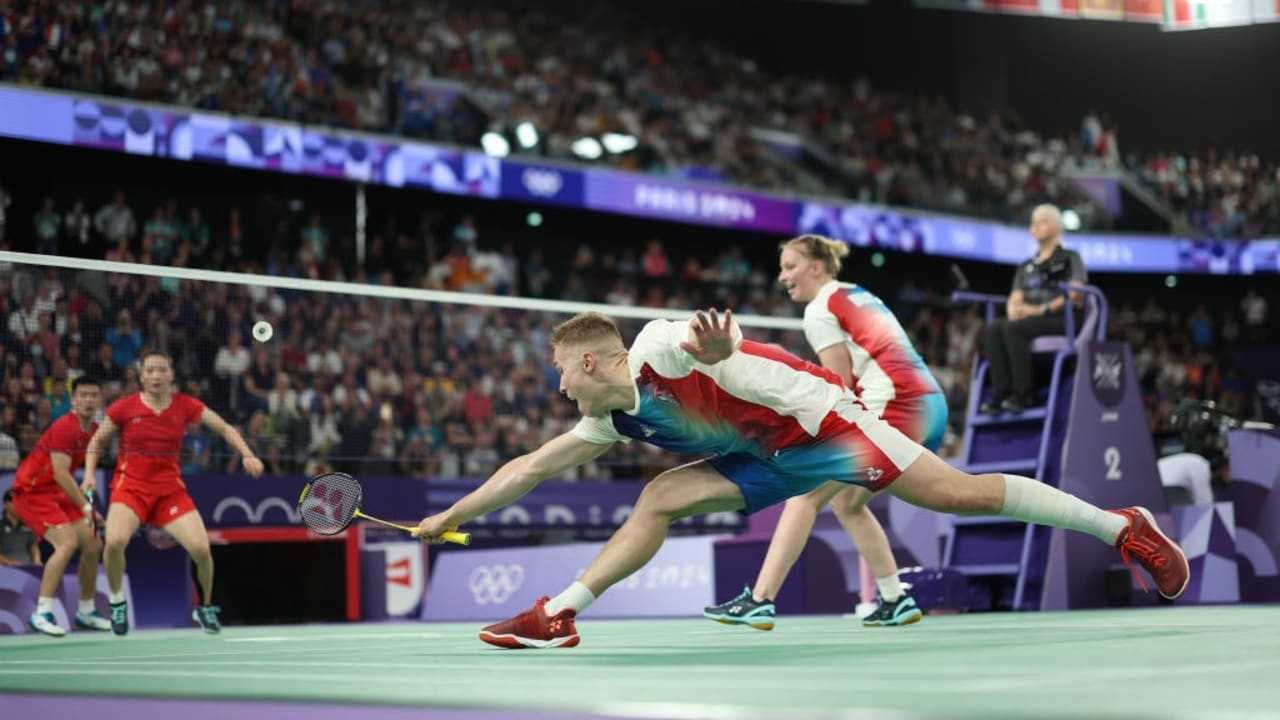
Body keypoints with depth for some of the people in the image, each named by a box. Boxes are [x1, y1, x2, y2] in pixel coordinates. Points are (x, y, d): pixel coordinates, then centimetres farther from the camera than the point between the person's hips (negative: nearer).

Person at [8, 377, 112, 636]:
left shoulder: (94, 431, 5)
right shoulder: (64, 427, -21)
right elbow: (61, 474, -26)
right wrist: (86, 507, -26)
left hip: (57, 493, 9)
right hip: (31, 491, -9)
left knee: (92, 545, 5)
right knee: (68, 542, -25)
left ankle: (86, 612, 20)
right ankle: (41, 614, -22)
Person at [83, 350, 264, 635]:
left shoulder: (185, 405, -3)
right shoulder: (124, 407, -6)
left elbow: (225, 428, 4)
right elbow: (97, 443, 7)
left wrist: (247, 455, -11)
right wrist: (89, 474, -8)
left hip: (170, 489, 2)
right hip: (131, 486, -2)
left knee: (201, 548, -14)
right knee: (115, 541, -30)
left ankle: (205, 607, 16)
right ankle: (117, 602, 0)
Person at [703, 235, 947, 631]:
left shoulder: (820, 310, -1)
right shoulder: (862, 297, 24)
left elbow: (841, 391, -6)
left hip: (892, 411, -8)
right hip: (930, 407, 8)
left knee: (804, 495, -3)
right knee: (847, 502, 21)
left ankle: (759, 601, -9)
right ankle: (896, 601, 15)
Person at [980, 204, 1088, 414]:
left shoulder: (1070, 258, 9)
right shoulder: (1026, 268, 27)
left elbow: (1076, 295, -5)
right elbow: (1015, 299, 16)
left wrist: (1044, 309, -15)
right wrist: (1014, 308, -9)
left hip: (1061, 320, -6)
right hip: (1028, 319, 6)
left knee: (1013, 329, -33)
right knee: (993, 329, -24)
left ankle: (1024, 394, -31)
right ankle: (1001, 393, -32)